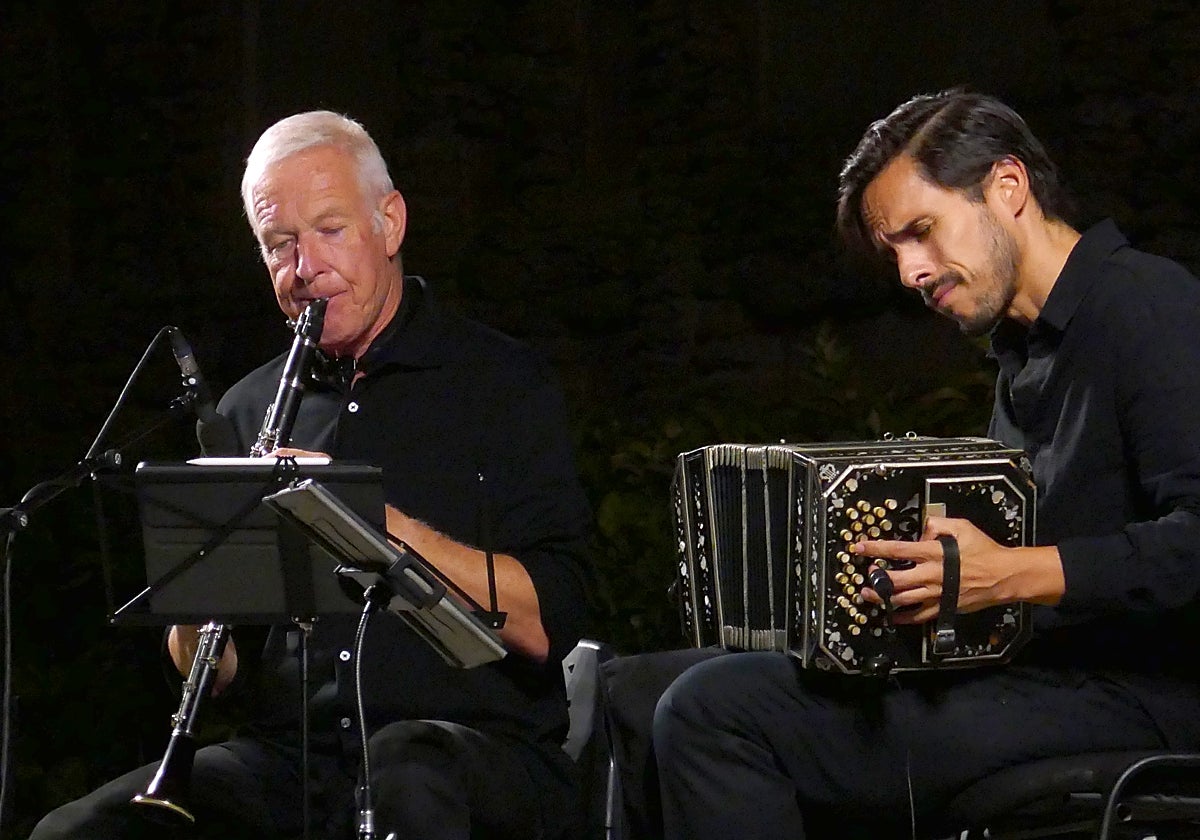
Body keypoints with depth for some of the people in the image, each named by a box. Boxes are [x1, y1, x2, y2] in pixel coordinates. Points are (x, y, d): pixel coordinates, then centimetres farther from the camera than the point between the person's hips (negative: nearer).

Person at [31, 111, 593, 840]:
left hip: (480, 752, -4)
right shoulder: (248, 411, 18)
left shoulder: (504, 384, 5)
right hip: (289, 757, 4)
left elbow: (548, 624, -7)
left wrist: (379, 519, -16)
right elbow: (208, 672, 16)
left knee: (410, 766, -40)